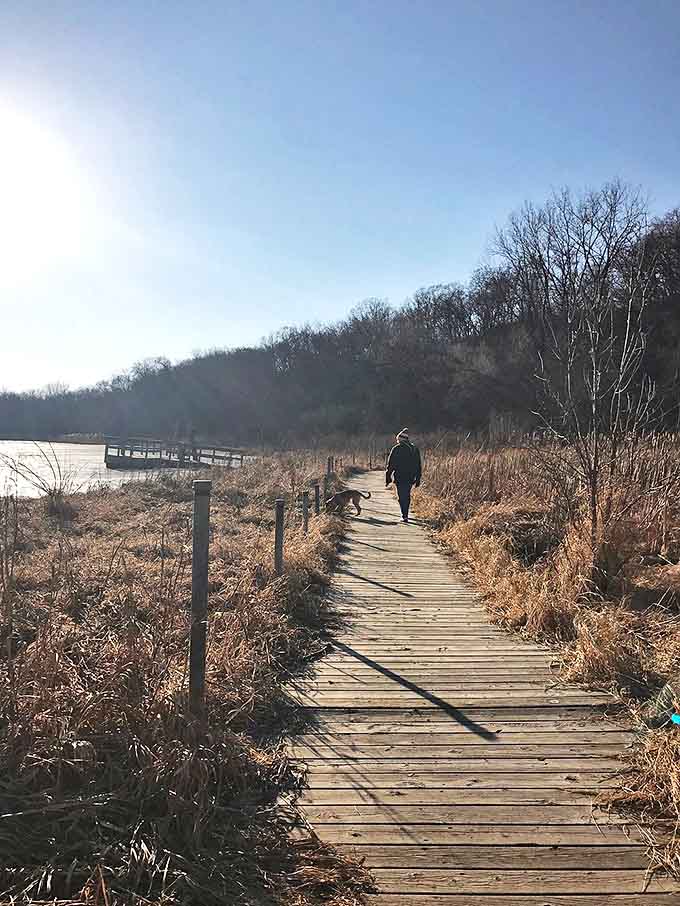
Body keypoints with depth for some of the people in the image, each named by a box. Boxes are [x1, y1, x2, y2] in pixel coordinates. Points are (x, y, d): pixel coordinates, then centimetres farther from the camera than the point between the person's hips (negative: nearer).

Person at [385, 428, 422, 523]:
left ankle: (404, 516, -8)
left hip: (400, 478, -5)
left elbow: (390, 465, -7)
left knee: (402, 497, -1)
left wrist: (388, 479, -2)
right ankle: (405, 514, 27)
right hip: (410, 478, 5)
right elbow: (418, 466, 11)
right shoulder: (415, 449, 8)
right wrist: (418, 479, 16)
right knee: (407, 496, 19)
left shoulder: (396, 449, -7)